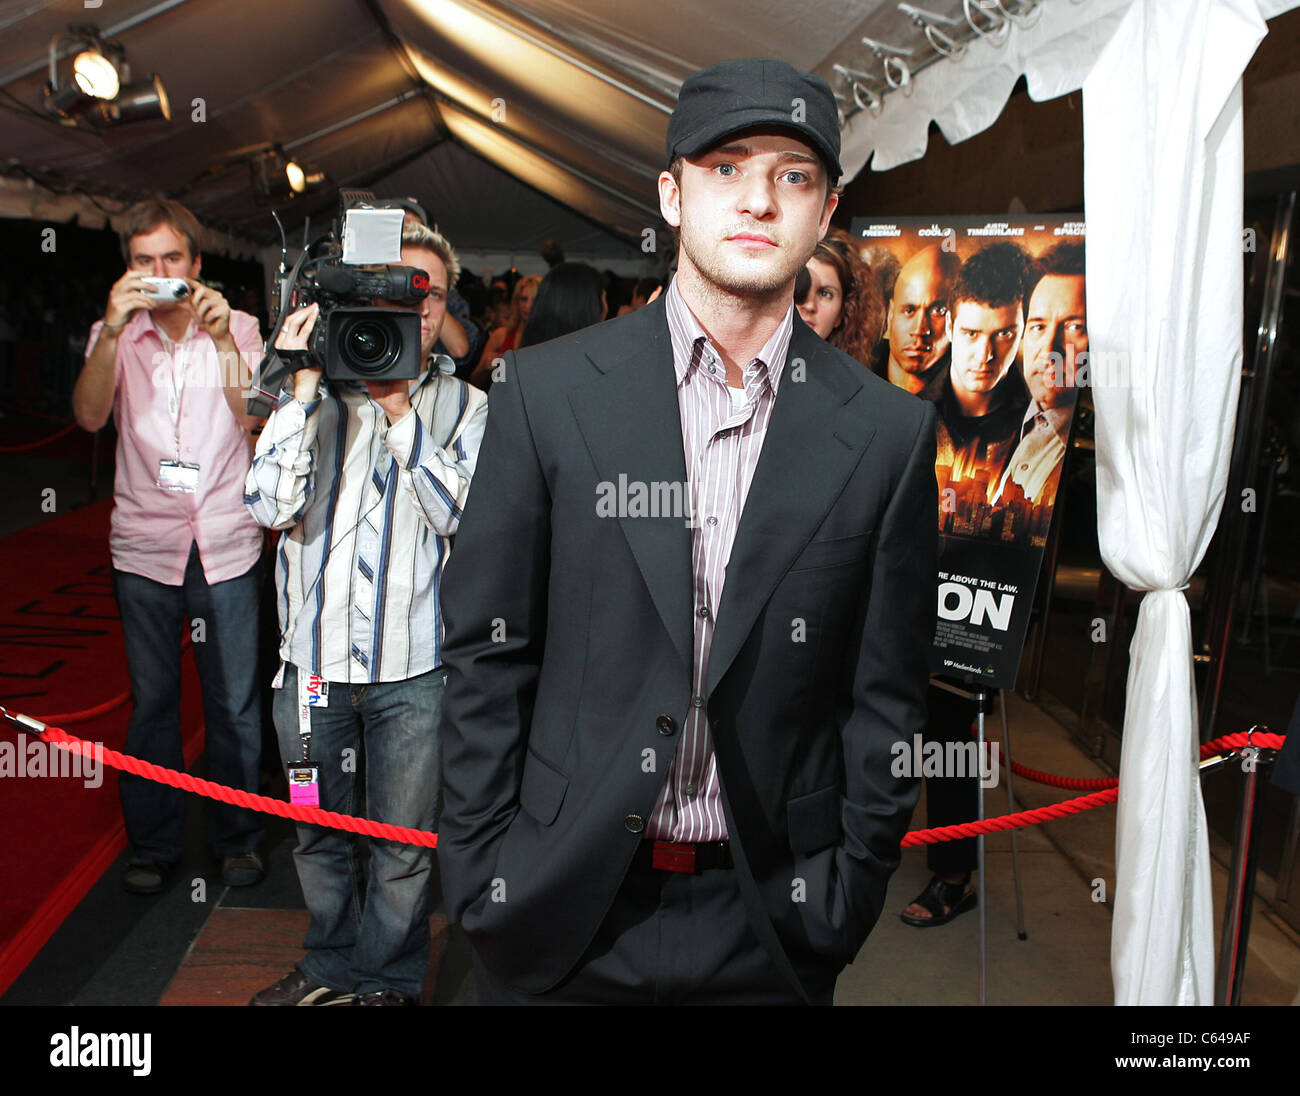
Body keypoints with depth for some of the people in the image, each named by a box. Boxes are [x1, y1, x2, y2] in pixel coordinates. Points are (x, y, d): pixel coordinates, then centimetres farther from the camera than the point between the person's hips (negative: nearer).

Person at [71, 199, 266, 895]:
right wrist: (114, 329, -23)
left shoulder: (237, 328, 2)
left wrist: (223, 340, -21)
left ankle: (236, 839, 24)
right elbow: (89, 415, -12)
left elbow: (257, 417, -10)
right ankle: (153, 844, 27)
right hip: (145, 545, 1)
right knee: (151, 702, 10)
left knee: (234, 705, 5)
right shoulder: (114, 335, 5)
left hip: (226, 544, -1)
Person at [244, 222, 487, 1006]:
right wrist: (306, 388, -12)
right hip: (315, 654, 2)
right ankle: (331, 966, 41)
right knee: (321, 832, 18)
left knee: (404, 843, 10)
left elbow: (461, 516, -14)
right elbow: (271, 505, -9)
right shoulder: (313, 393, 4)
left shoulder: (465, 406, 1)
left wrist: (400, 410, -15)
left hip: (414, 665, -2)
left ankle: (387, 978, 33)